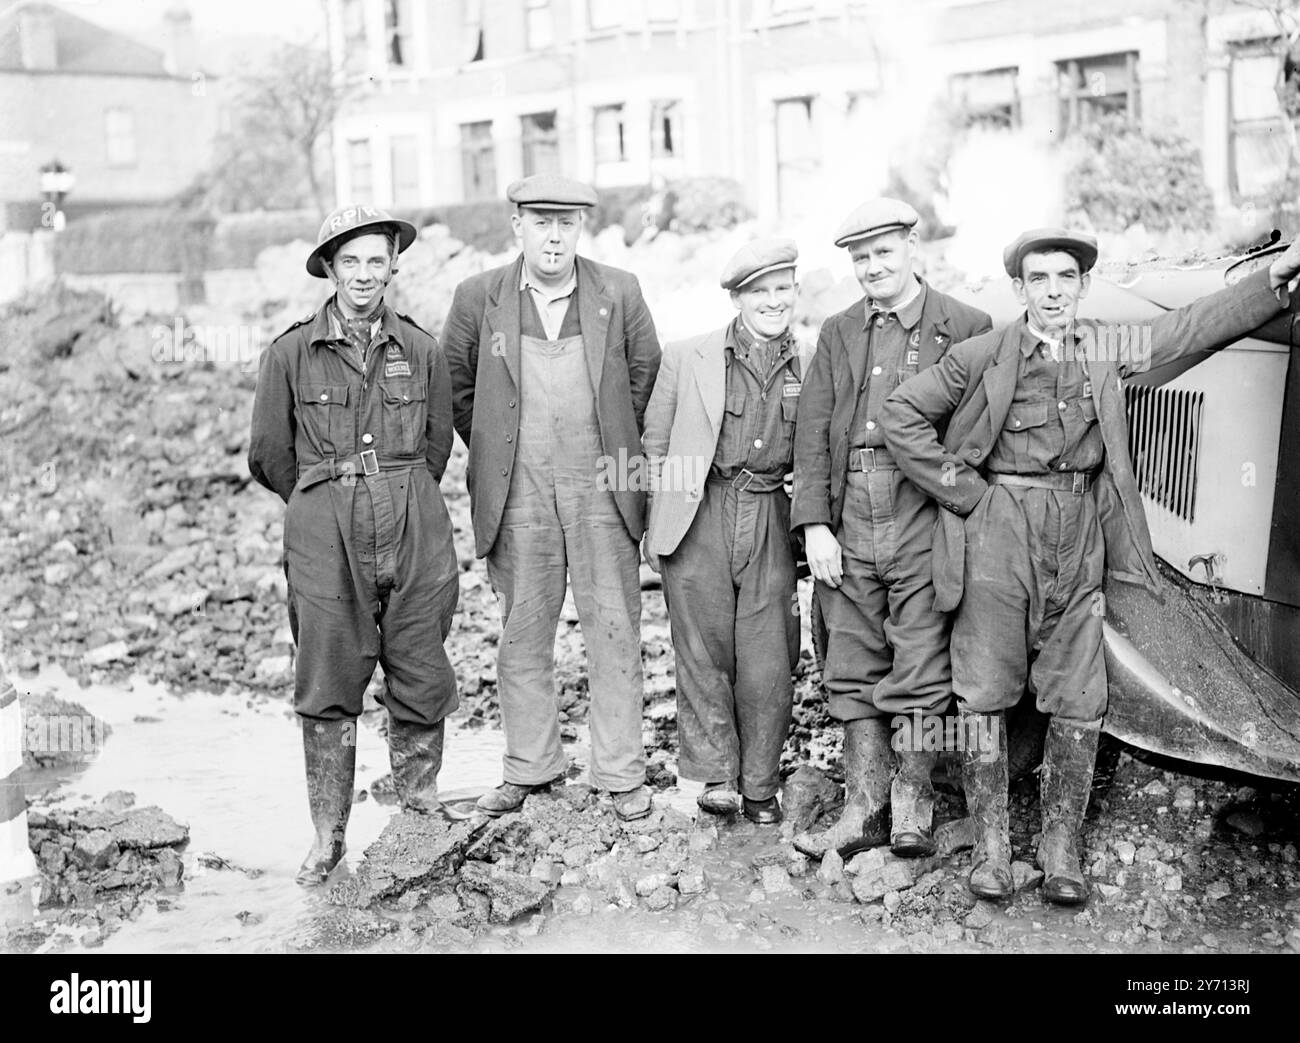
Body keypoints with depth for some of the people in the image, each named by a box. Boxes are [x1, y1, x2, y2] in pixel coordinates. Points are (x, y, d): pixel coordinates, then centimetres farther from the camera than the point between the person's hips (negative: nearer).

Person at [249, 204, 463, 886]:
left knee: (420, 674, 7)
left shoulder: (421, 351, 5)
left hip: (414, 526, 2)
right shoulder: (290, 354, 0)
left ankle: (420, 799, 28)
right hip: (325, 535, -2)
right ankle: (328, 835, 10)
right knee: (328, 686, 1)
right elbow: (269, 454, 9)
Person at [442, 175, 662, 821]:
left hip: (601, 485, 0)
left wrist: (616, 448, 10)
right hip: (518, 490, 1)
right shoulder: (477, 298, 2)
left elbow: (645, 374, 12)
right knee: (523, 633, 8)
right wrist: (493, 452, 11)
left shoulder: (619, 293, 2)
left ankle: (621, 774, 10)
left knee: (613, 629, 2)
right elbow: (456, 383, 13)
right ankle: (529, 767, 20)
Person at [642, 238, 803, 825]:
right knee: (704, 651, 1)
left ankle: (760, 786, 15)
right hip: (698, 518, -1)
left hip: (768, 518, 1)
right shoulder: (687, 359, 3)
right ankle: (716, 778, 12)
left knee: (768, 661, 1)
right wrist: (655, 526, 4)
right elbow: (654, 445, 8)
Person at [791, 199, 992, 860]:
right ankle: (864, 810, 14)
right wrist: (814, 524, -1)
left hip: (925, 511, -4)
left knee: (921, 665, -3)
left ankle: (913, 803, 9)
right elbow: (812, 432, 9)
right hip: (850, 514, 4)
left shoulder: (966, 329, 3)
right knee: (854, 668, 7)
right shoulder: (839, 334, 15)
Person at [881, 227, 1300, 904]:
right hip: (998, 532, -3)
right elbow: (900, 414, -3)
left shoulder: (1106, 353, 8)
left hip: (1080, 540, 3)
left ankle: (1061, 848, 12)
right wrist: (962, 491, -5)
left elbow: (1193, 328, 14)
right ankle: (990, 843, 12)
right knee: (985, 692, 1)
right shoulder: (984, 356, -4)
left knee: (1078, 700, 2)